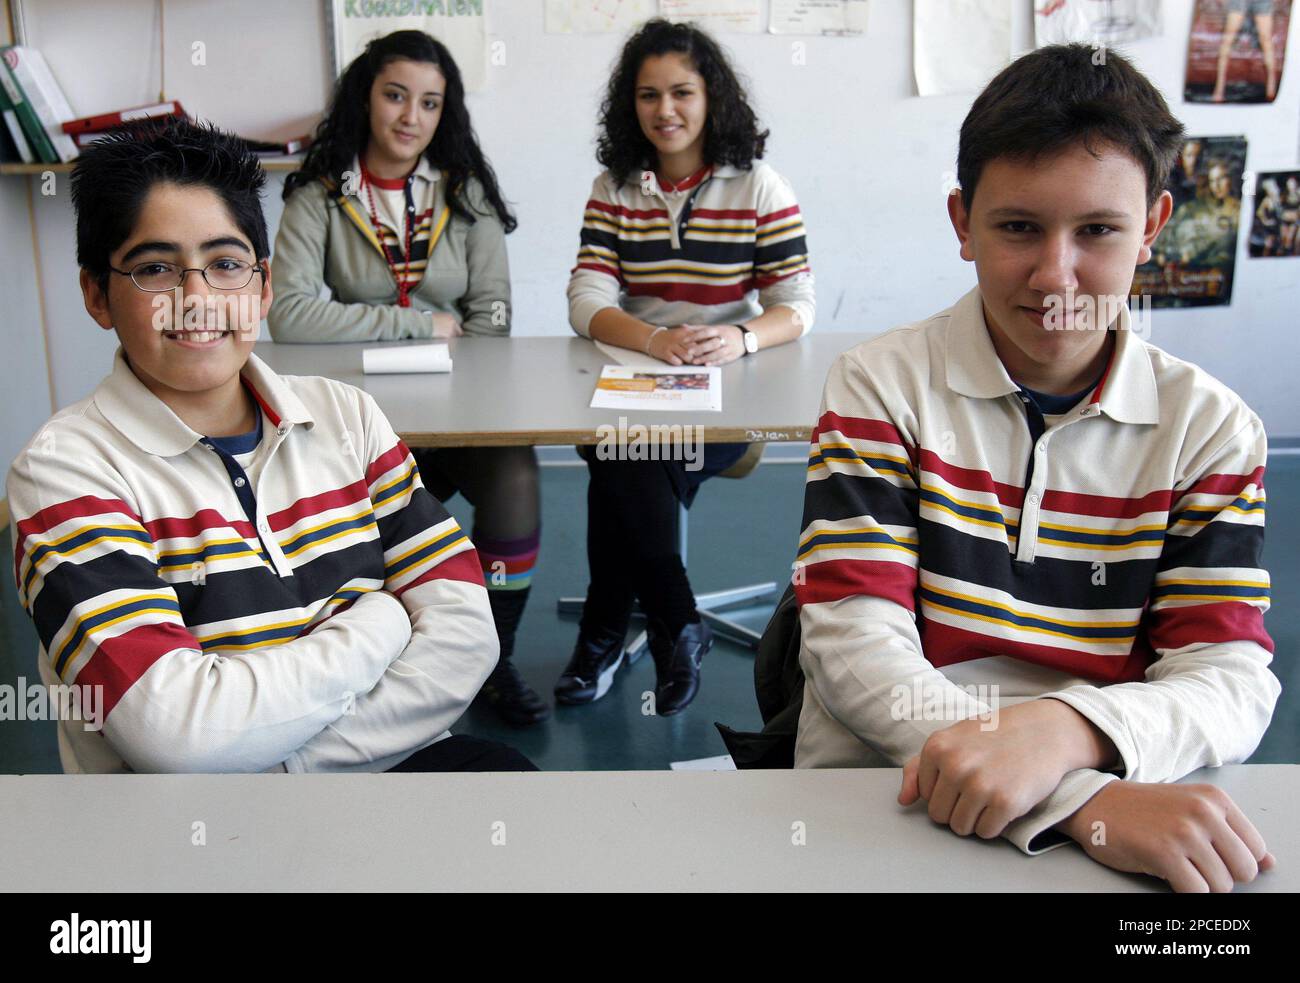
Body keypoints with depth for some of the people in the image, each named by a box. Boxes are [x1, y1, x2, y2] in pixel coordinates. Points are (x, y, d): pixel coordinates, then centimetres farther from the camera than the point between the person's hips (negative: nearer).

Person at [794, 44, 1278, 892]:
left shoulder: (1212, 428, 5)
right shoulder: (881, 387, -2)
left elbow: (1231, 679, -3)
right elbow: (852, 645, -12)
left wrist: (1065, 732, -25)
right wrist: (1078, 802, -24)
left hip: (1124, 812, 1)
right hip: (877, 806, -1)